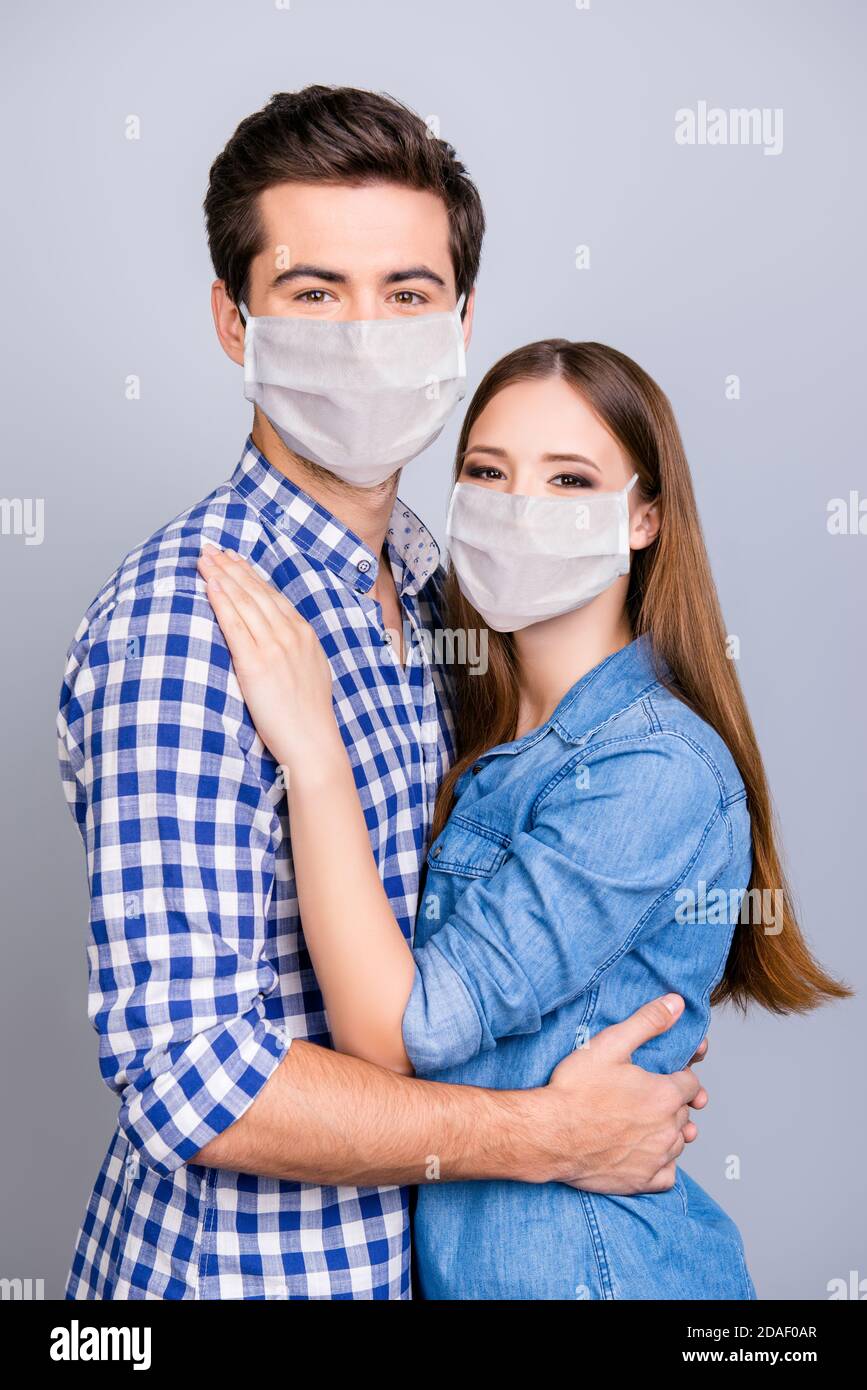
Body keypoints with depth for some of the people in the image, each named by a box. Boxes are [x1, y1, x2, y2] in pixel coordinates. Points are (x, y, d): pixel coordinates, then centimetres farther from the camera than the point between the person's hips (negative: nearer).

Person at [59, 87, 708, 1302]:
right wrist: (552, 1134, -20)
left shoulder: (426, 578, 0)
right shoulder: (183, 623, -24)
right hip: (244, 1263, -7)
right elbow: (187, 1074, -27)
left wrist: (644, 1073, 0)